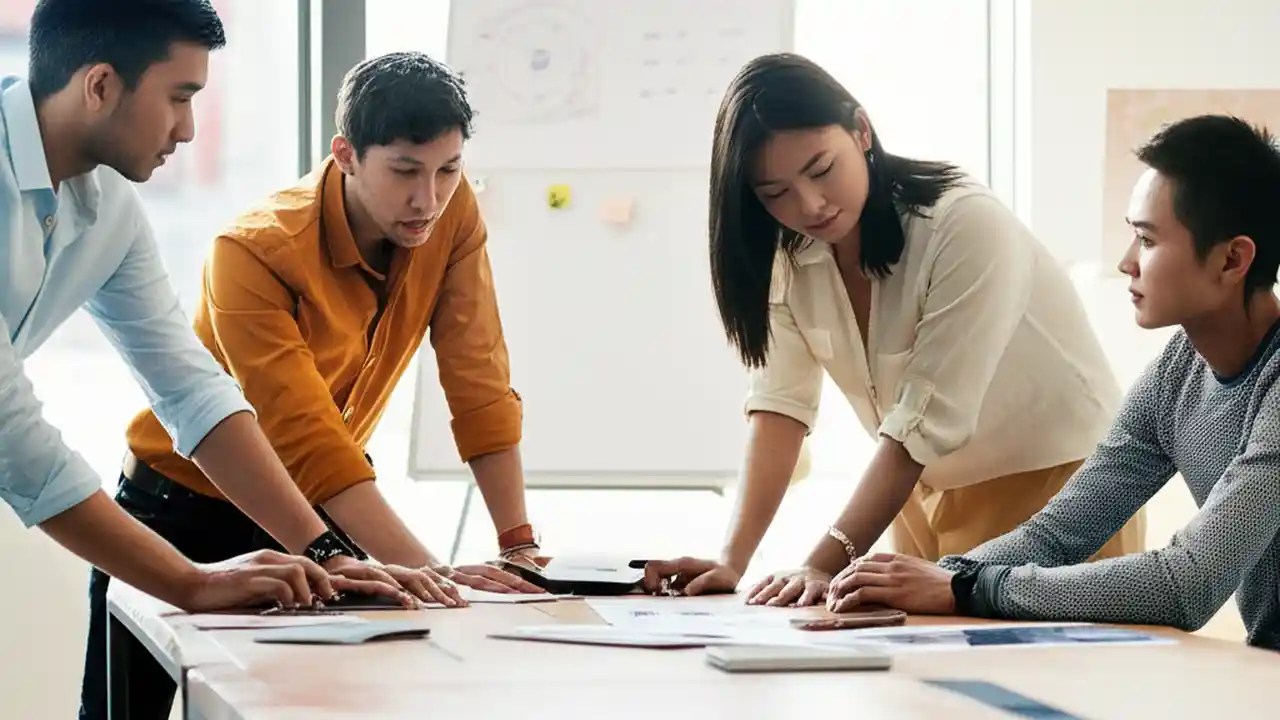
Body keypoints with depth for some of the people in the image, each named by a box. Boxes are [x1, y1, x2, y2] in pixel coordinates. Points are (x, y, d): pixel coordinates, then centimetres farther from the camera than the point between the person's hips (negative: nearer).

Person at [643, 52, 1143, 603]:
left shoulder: (968, 228, -25)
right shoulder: (789, 254, -5)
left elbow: (923, 422, -29)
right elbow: (781, 402, -13)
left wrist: (828, 562, -35)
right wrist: (732, 559, -25)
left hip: (1054, 490, -5)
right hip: (929, 493, 6)